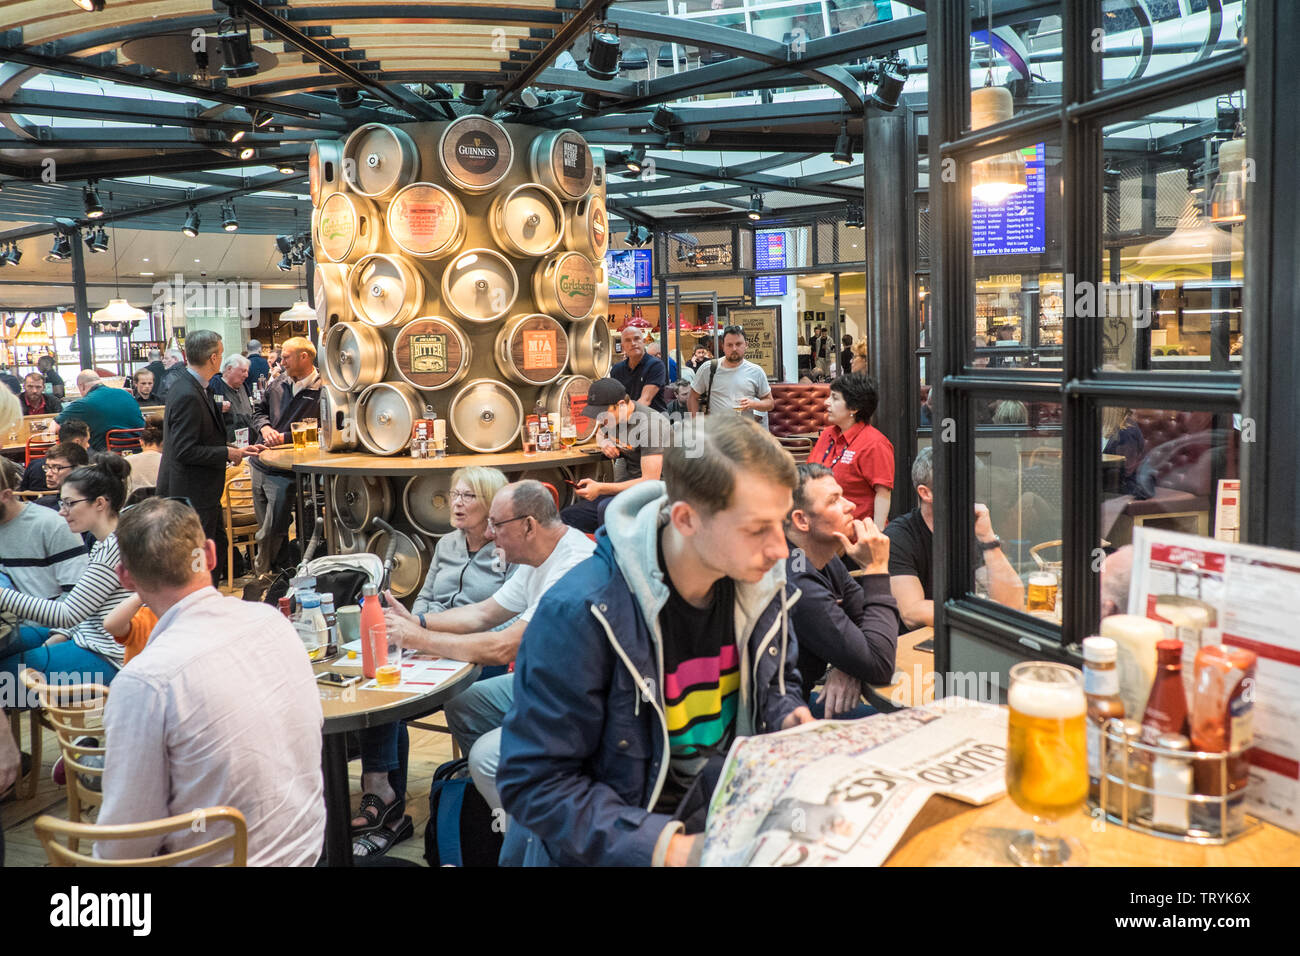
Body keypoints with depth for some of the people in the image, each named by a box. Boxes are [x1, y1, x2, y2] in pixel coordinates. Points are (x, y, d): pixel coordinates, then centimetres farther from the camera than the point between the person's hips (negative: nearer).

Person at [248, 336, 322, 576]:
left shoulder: (322, 392, -13)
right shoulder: (280, 383, 9)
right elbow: (259, 410, 20)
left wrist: (285, 438, -17)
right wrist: (265, 428, -2)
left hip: (285, 473, -7)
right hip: (261, 465, 7)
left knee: (271, 533, -2)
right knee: (266, 527, 15)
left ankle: (262, 576, 16)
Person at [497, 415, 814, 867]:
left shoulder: (761, 580, -5)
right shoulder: (581, 612, -24)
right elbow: (534, 783, -19)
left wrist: (790, 719, -7)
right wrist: (666, 848, -25)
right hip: (616, 850, -4)